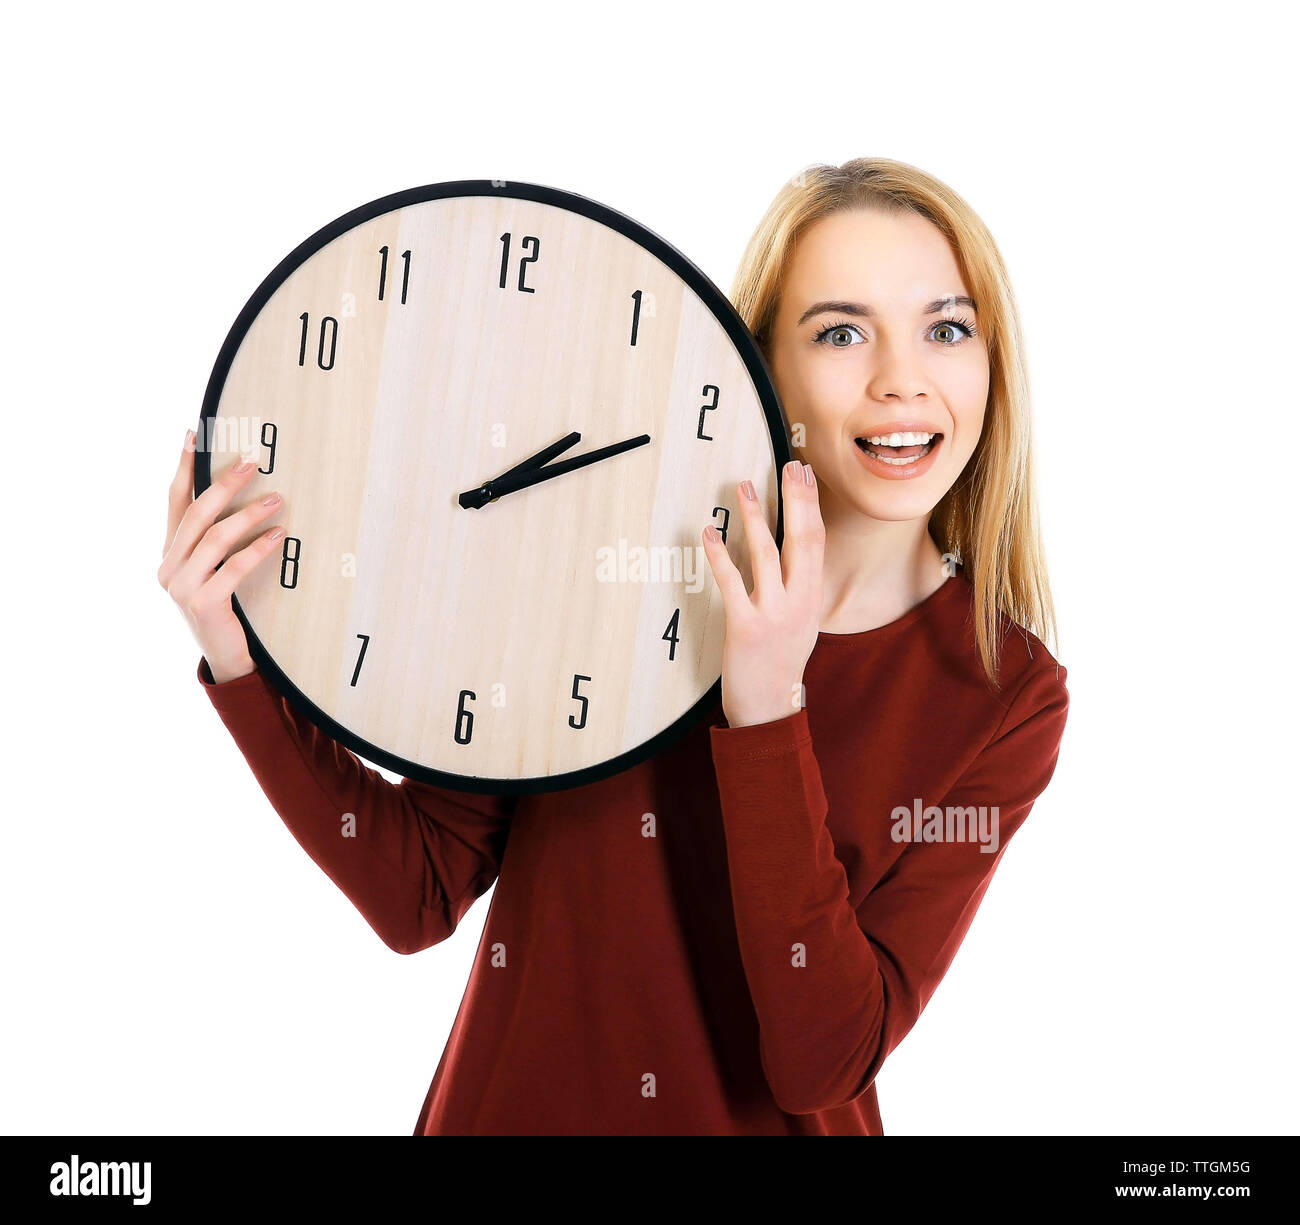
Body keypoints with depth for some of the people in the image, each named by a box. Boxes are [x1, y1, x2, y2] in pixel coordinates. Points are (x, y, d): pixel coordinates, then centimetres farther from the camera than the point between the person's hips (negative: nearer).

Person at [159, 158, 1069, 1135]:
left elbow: (820, 1066, -21)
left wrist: (765, 718, -30)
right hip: (512, 1108, 1)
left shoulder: (1011, 698, -13)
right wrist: (243, 666, -22)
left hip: (763, 1125, 0)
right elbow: (419, 896, -10)